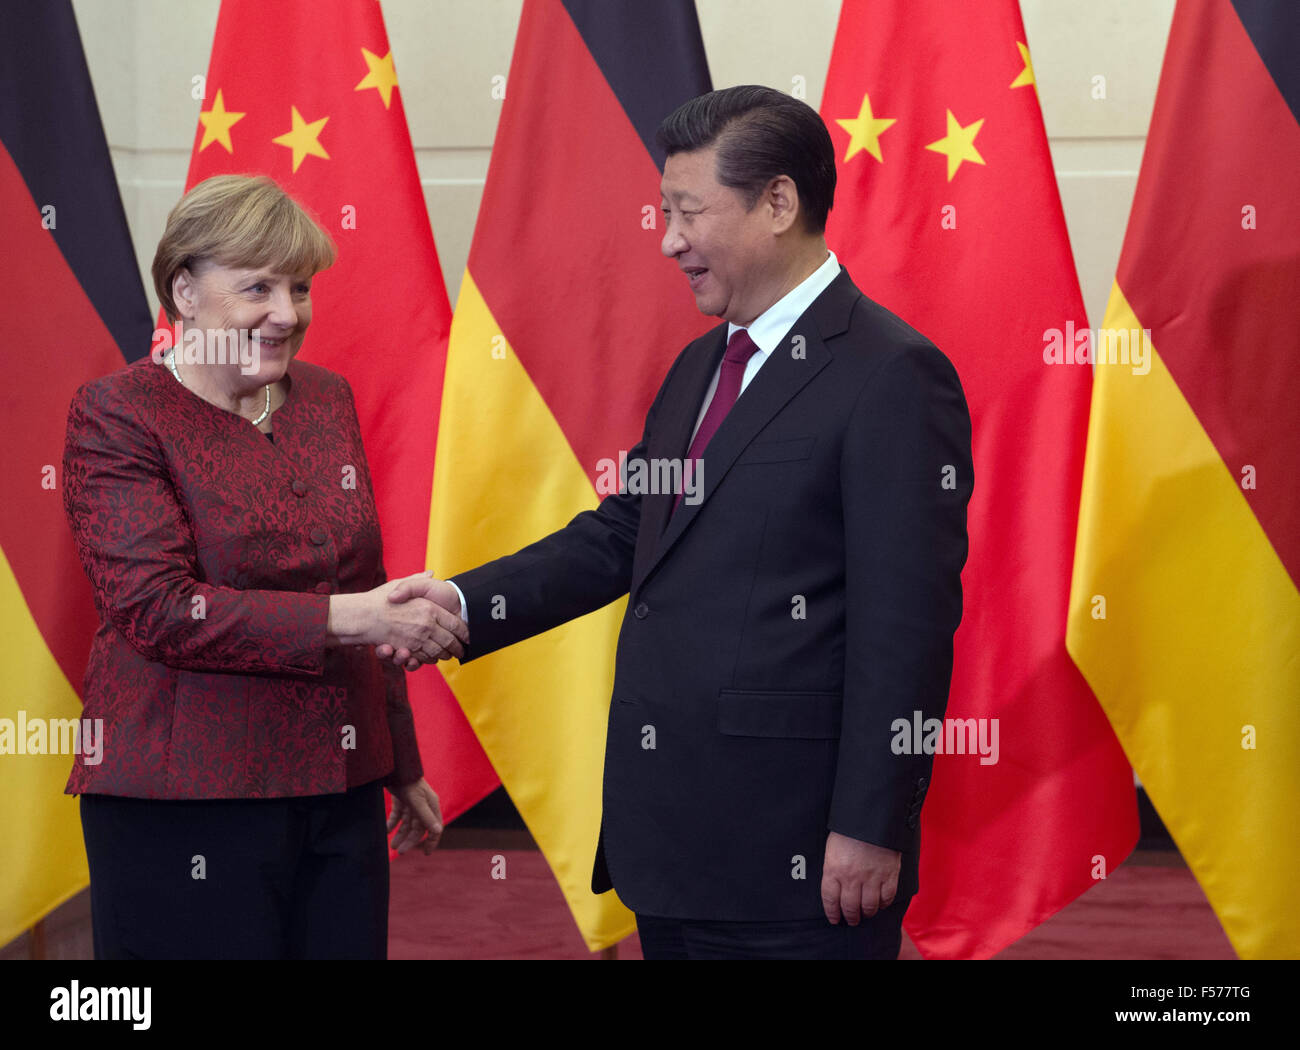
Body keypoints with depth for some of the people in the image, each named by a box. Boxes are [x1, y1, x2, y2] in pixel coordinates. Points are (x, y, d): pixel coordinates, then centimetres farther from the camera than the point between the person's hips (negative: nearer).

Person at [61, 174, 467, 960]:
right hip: (187, 801, -5)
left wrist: (403, 767, 24)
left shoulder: (327, 398, 12)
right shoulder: (117, 415, -6)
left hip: (341, 790, 6)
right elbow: (156, 608, -16)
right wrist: (343, 618, -22)